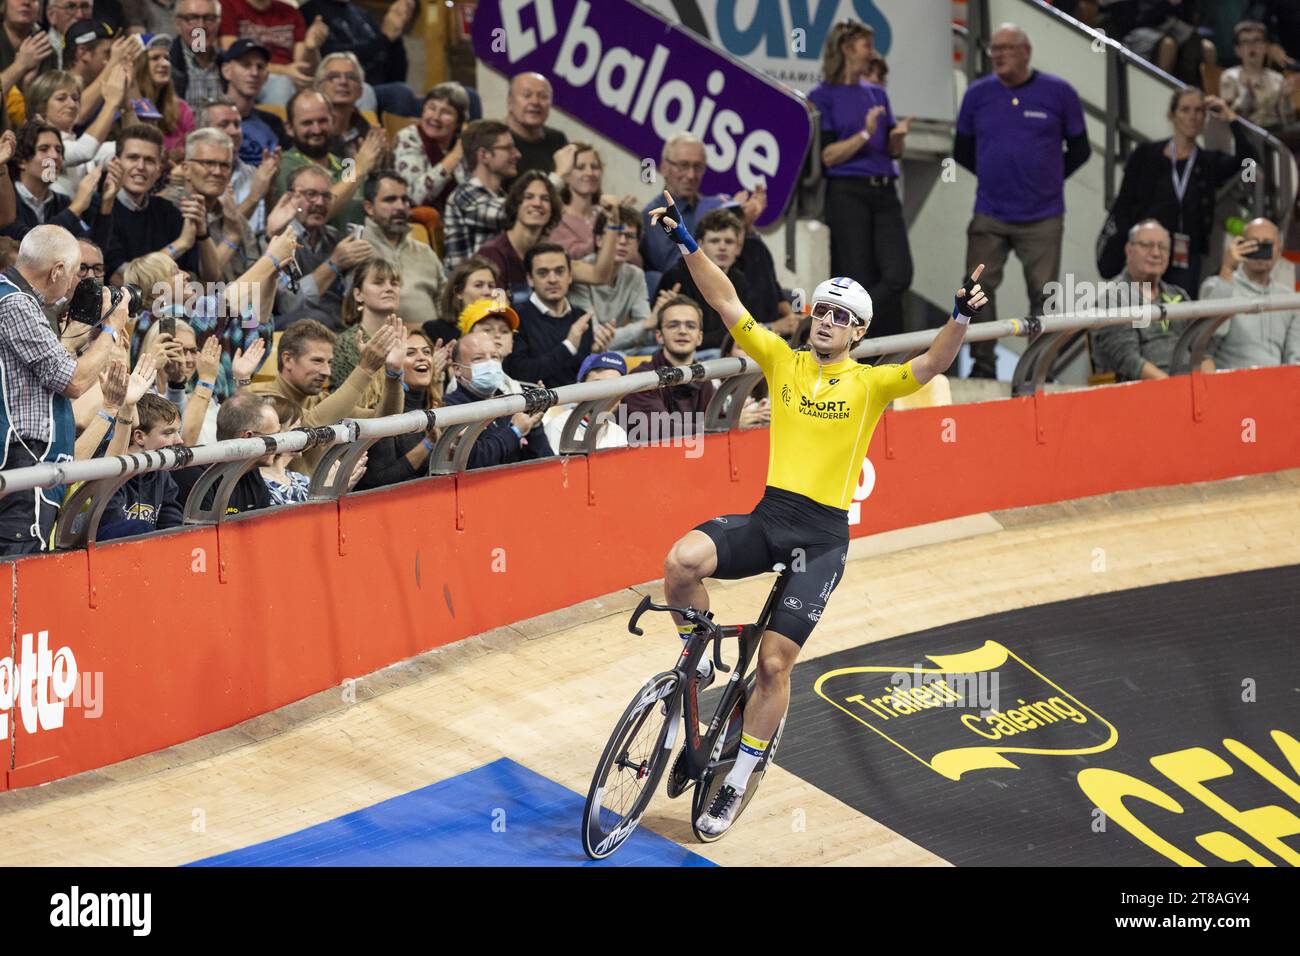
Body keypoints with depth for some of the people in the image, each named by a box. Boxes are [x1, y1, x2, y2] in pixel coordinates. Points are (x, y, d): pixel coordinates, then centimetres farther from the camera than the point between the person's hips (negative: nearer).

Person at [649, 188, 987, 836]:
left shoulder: (870, 384, 2)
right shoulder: (783, 361, 8)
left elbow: (932, 364, -15)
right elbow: (728, 305, 0)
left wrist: (961, 318, -34)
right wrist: (686, 243, -11)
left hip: (822, 537, -2)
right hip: (768, 515, 2)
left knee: (775, 661, -4)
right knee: (682, 560, -28)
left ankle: (736, 784, 11)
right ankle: (699, 660, 0)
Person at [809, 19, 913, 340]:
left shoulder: (877, 93, 18)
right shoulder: (823, 96, 0)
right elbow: (826, 155, -7)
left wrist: (897, 136, -3)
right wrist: (865, 135, -16)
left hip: (884, 192, 5)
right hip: (847, 193, -5)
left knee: (899, 275, -9)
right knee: (860, 283, -5)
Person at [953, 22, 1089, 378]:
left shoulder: (1059, 93, -2)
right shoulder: (978, 94, 4)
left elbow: (1079, 149, 9)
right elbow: (962, 151, 17)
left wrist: (1047, 179, 10)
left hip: (1042, 218, -2)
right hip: (989, 215, 2)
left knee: (1043, 294, 0)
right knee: (979, 288, -3)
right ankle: (983, 367, 7)